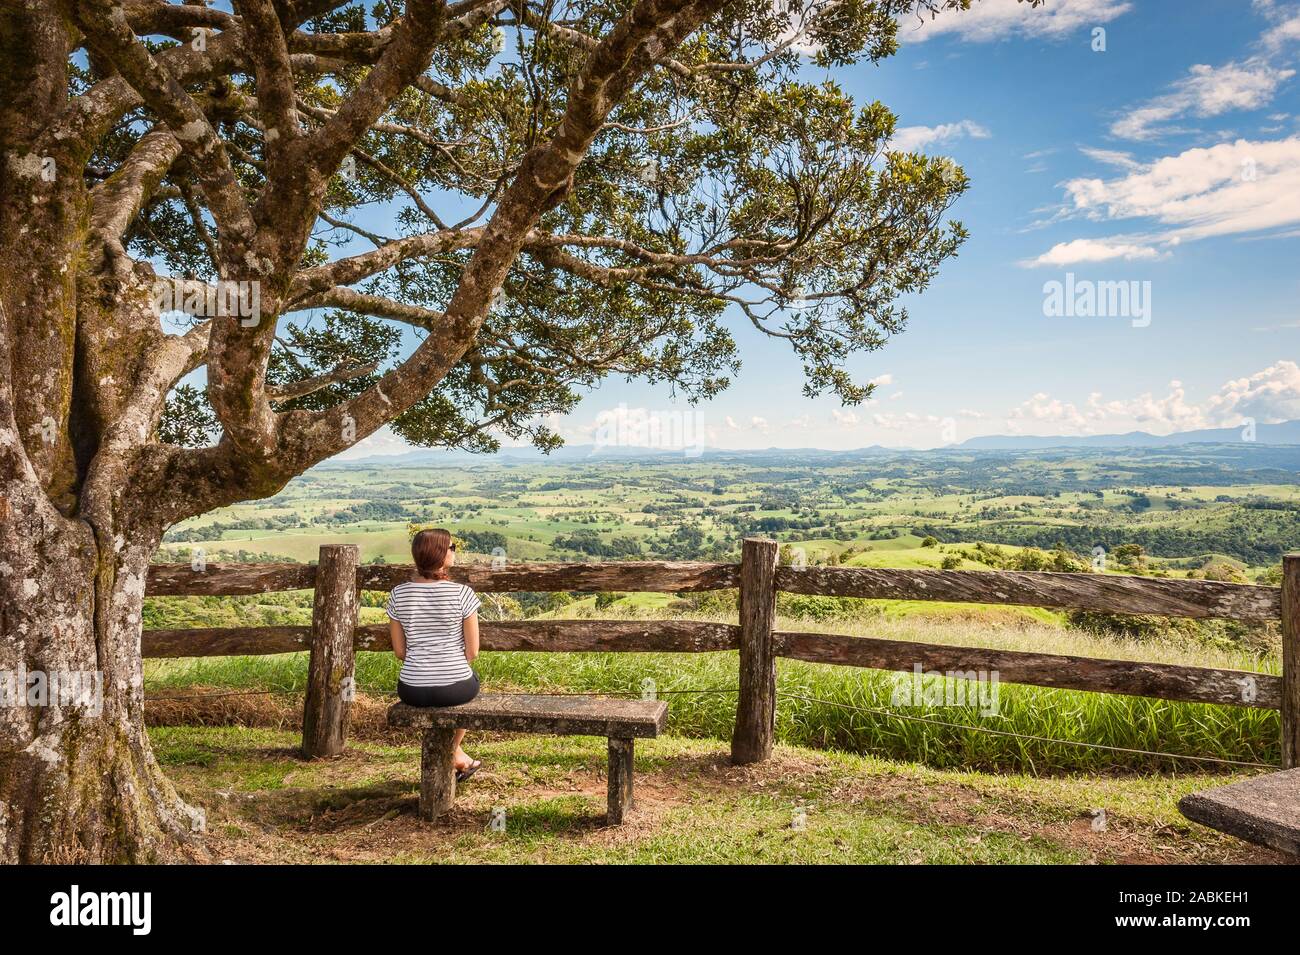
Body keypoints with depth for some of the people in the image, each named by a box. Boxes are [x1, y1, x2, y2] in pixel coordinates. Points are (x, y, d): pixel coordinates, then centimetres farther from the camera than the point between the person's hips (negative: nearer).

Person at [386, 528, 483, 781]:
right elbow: (472, 650, -6)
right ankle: (452, 752, 45)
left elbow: (400, 651, 4)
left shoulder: (398, 594, -2)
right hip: (455, 689, -3)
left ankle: (453, 755, 44)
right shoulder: (462, 593, -12)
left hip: (412, 690, 3)